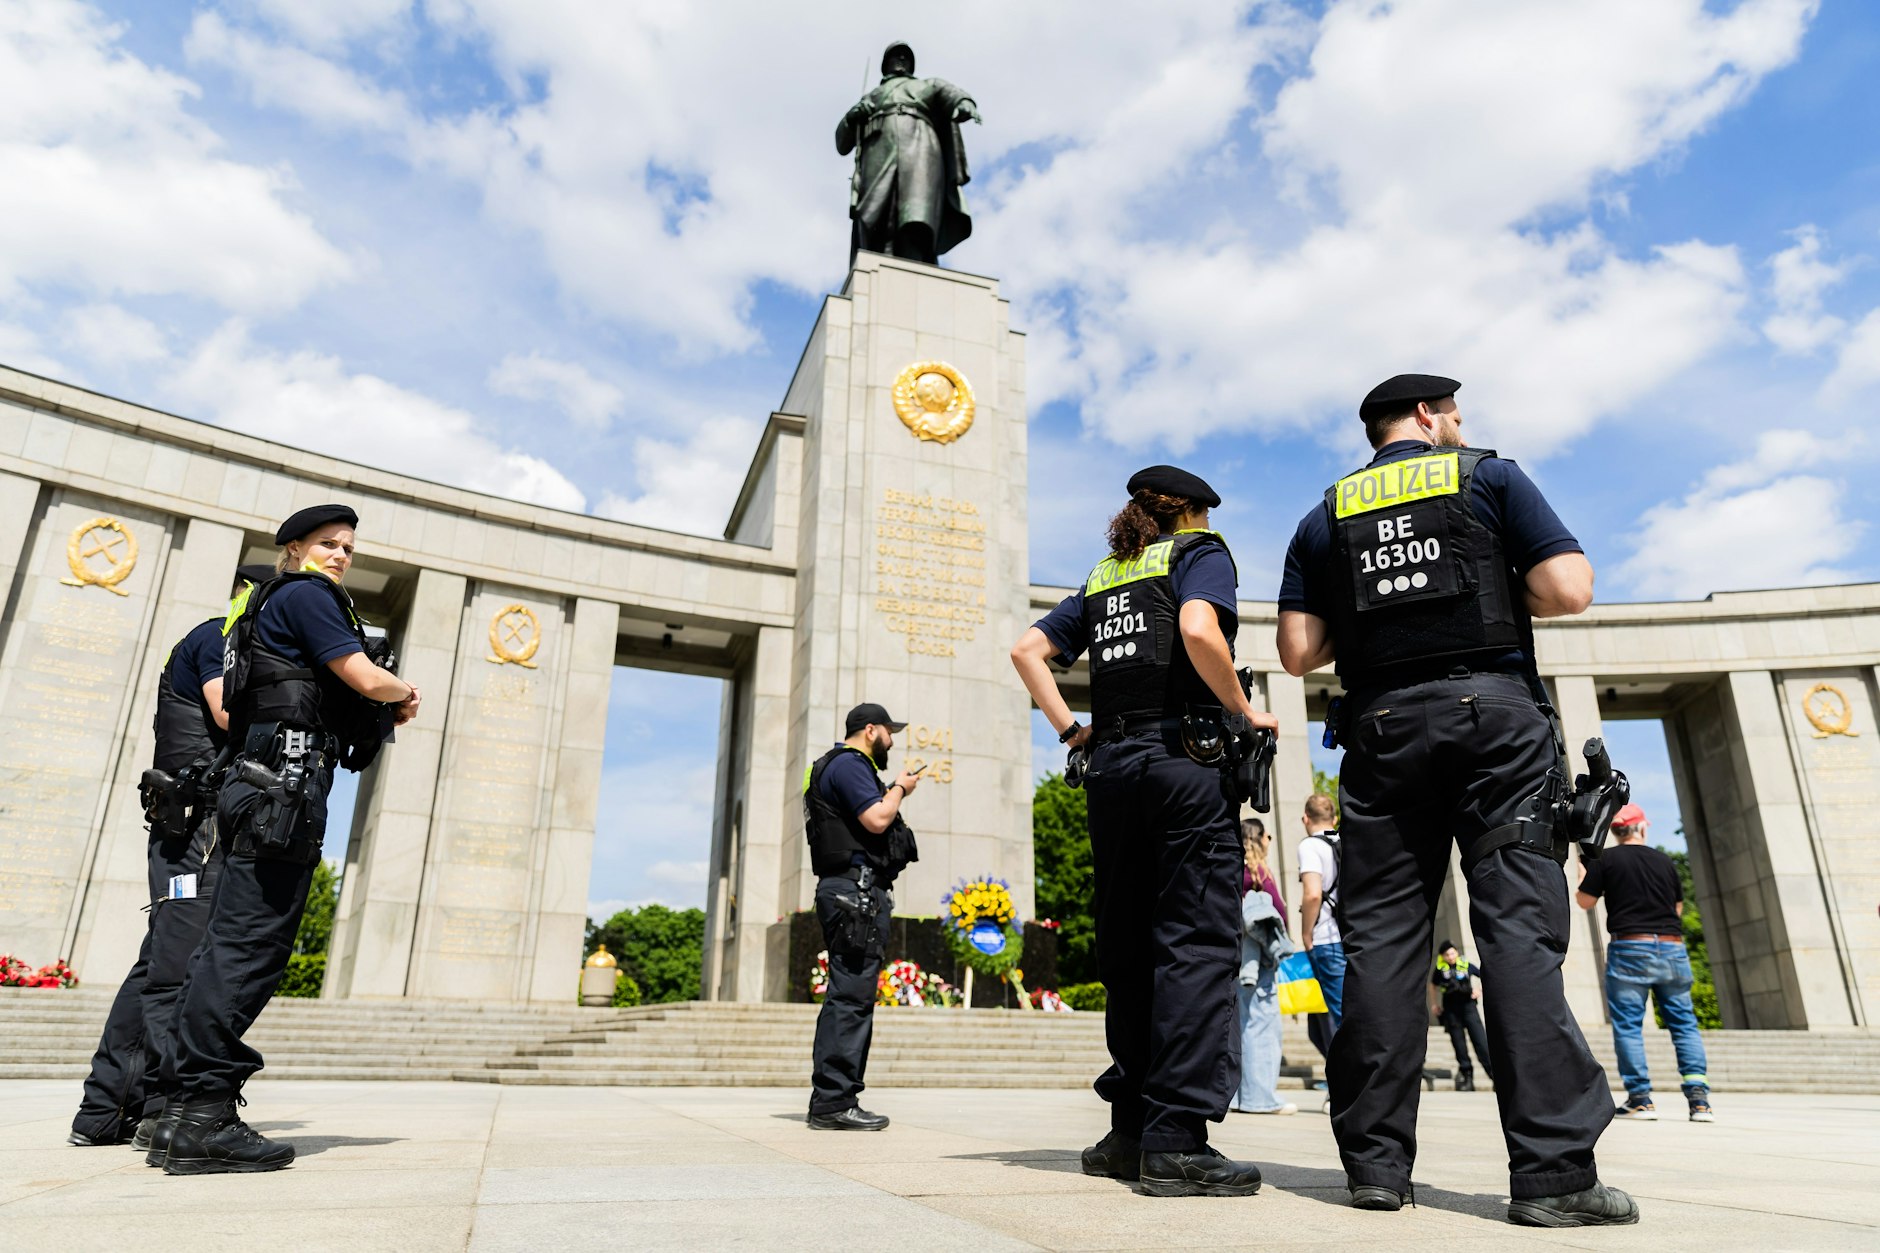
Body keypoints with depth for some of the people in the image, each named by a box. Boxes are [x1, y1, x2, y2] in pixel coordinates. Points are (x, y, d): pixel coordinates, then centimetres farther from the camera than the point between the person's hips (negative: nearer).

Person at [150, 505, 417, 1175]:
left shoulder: (273, 606, 28)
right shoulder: (305, 594, -2)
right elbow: (367, 679, -10)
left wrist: (388, 711, 15)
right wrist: (407, 692, 11)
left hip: (266, 785, 10)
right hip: (285, 782, -10)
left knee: (227, 944, 8)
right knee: (249, 945, -12)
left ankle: (182, 1113, 11)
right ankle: (200, 1117, -12)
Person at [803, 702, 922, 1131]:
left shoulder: (845, 766, 26)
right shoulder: (848, 764, -7)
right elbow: (876, 819, -18)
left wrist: (895, 792, 20)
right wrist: (899, 788, -2)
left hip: (853, 893, 11)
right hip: (856, 888, -11)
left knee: (850, 995, 12)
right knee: (851, 995, -12)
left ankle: (833, 1099, 17)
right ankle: (833, 1100, -11)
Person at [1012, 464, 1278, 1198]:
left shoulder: (1102, 578, 22)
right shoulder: (1199, 554, 5)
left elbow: (1028, 651, 16)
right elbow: (1198, 630, -16)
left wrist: (1069, 731, 14)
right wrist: (1243, 711, -5)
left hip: (1111, 769, 6)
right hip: (1185, 759, -6)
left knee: (1127, 950, 9)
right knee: (1197, 945, -6)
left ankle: (1132, 1130, 14)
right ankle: (1176, 1143, -9)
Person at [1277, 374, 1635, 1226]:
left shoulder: (1324, 516, 14)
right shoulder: (1490, 478, 9)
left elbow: (1298, 652, 6)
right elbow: (1569, 591, -3)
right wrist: (1497, 587, 17)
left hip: (1383, 724, 2)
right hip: (1493, 706, -2)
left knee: (1381, 933, 1)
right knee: (1519, 925, -4)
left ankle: (1376, 1162, 1)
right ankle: (1552, 1170, -8)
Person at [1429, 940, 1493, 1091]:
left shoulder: (1466, 965, -3)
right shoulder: (1440, 969, 0)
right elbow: (1433, 985, 17)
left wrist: (1480, 990, -4)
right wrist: (1434, 1004, 16)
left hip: (1468, 1006, -1)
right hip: (1451, 1010, 1)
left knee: (1481, 1041, -8)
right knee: (1459, 1045, 5)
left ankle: (1494, 1073, -6)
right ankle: (1467, 1076, 12)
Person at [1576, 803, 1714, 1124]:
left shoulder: (1604, 859, -1)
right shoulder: (1665, 862, 11)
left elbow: (1584, 901, 3)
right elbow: (1678, 908, 19)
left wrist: (1583, 873, 19)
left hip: (1630, 948, -4)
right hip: (1672, 947, 4)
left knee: (1627, 1024, 0)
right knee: (1684, 1022, 9)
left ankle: (1640, 1099, -3)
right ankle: (1699, 1097, 2)